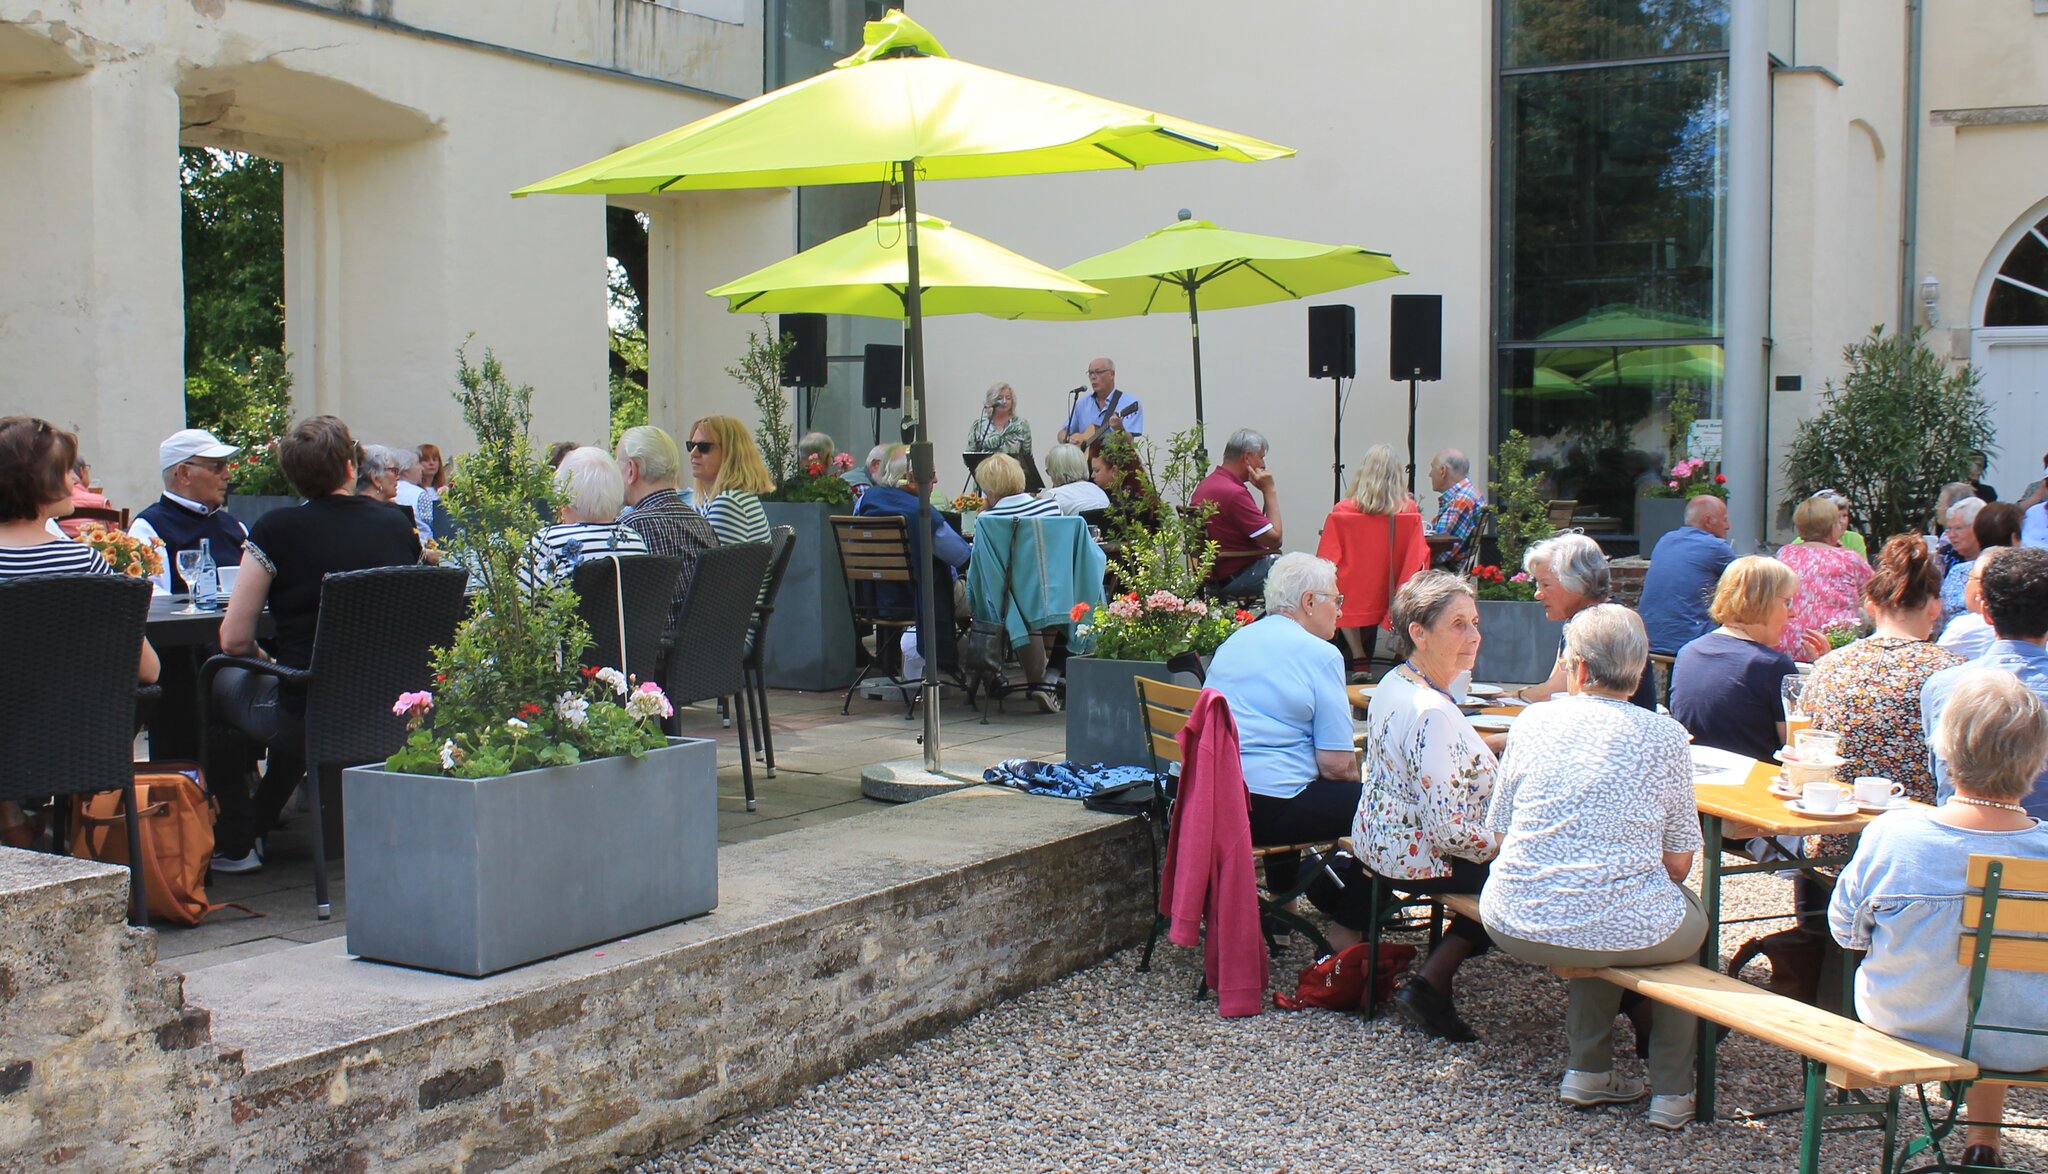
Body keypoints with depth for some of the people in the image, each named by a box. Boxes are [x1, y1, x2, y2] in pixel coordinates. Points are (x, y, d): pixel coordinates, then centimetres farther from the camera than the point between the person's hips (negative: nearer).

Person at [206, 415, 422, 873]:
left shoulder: (275, 530, -9)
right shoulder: (397, 524, 3)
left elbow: (234, 639, -8)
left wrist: (261, 657, 16)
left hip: (308, 717, -5)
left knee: (219, 682, 25)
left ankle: (235, 844, 28)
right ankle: (259, 822, 51)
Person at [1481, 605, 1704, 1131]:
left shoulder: (1532, 721, 2)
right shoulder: (1664, 736, -4)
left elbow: (1501, 835, 9)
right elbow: (1679, 861, 1)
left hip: (1516, 928, 3)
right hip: (1625, 933, -3)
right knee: (1691, 917, 31)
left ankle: (1588, 1070, 29)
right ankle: (1671, 1091, 31)